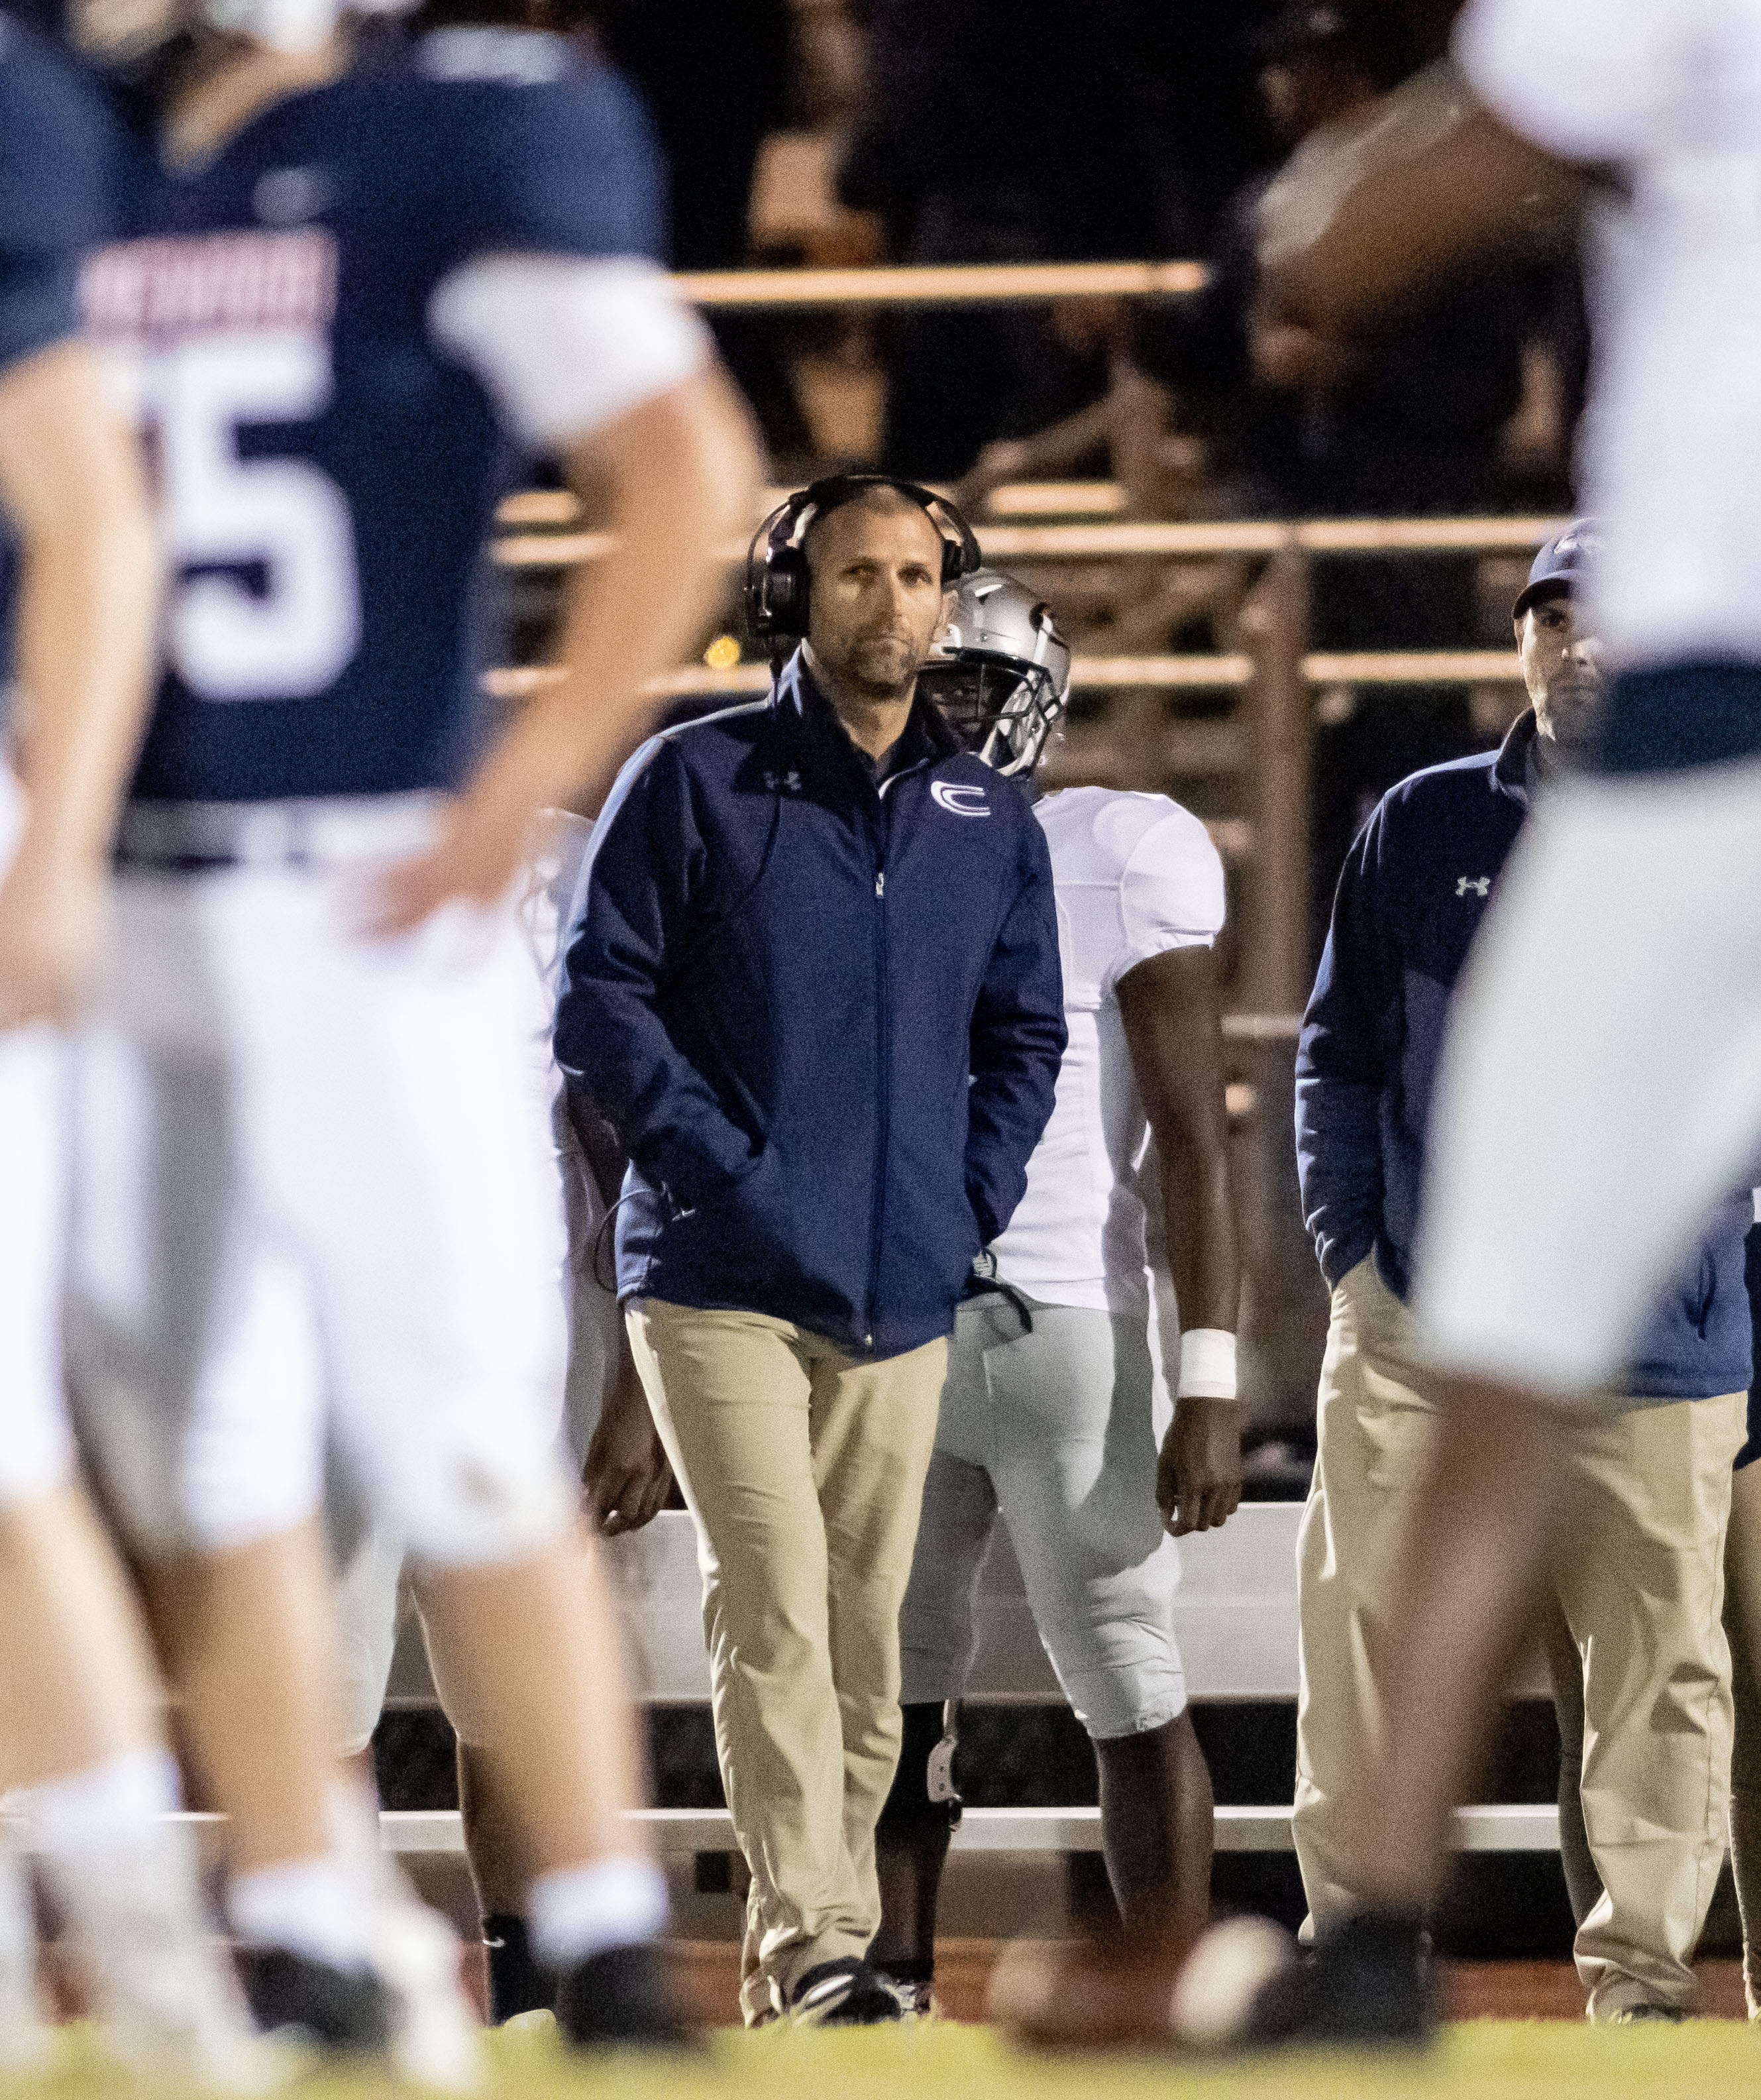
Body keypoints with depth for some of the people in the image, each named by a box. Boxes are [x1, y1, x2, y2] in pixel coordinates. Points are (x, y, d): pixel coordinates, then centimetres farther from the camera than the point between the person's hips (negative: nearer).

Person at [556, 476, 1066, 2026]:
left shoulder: (989, 823, 13)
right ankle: (812, 1947, -19)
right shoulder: (696, 782, 0)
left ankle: (814, 1947, 13)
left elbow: (1025, 1038, 21)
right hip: (721, 1273, -5)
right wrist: (719, 1160, -12)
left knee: (865, 1637, 6)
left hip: (904, 1298, 5)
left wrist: (973, 1201, 6)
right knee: (776, 1607, -15)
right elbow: (600, 996, -3)